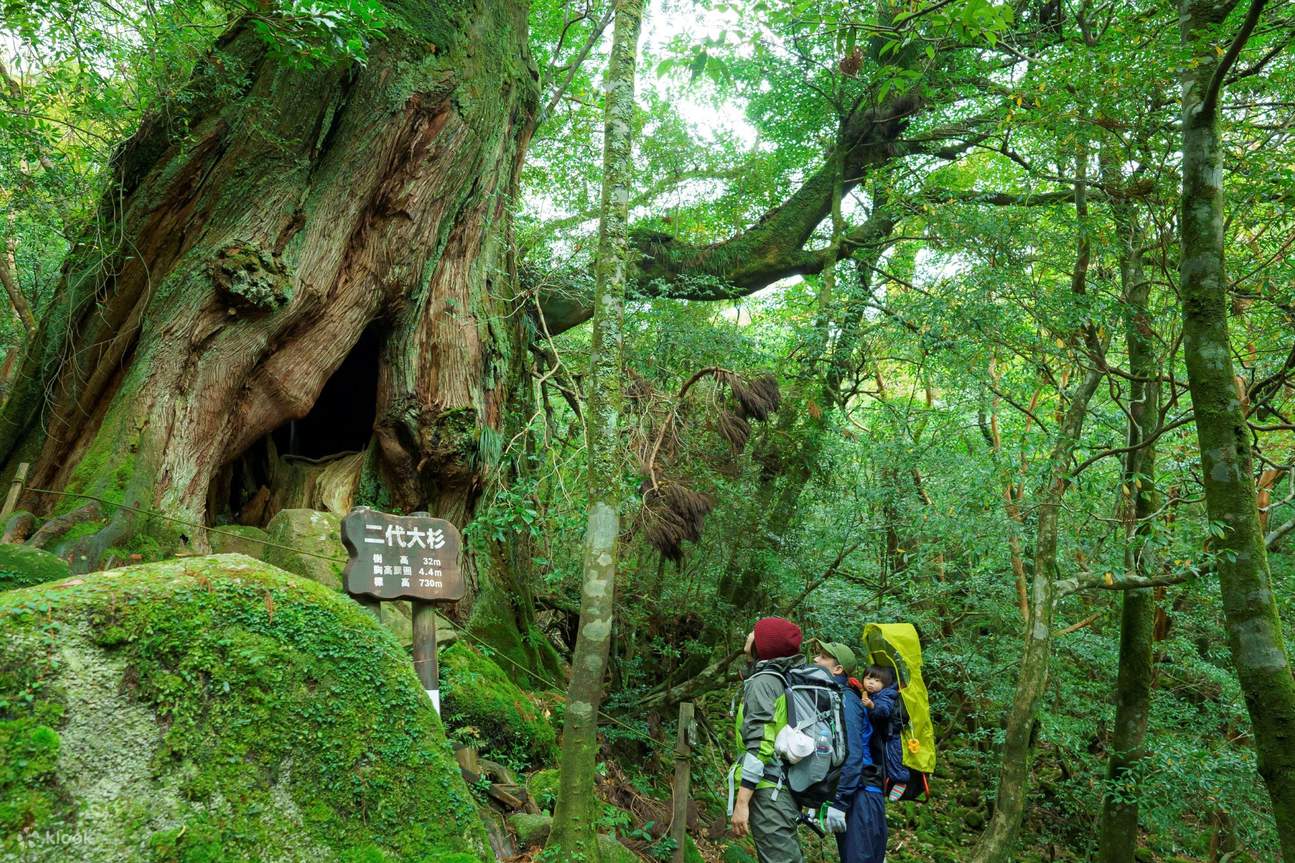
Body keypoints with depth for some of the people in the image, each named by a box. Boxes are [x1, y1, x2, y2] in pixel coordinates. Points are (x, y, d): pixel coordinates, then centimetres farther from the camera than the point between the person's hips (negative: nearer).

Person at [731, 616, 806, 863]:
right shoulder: (785, 679, 14)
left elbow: (759, 747, -19)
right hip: (785, 789, 9)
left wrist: (741, 802, -20)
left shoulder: (762, 682, -11)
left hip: (767, 792, -9)